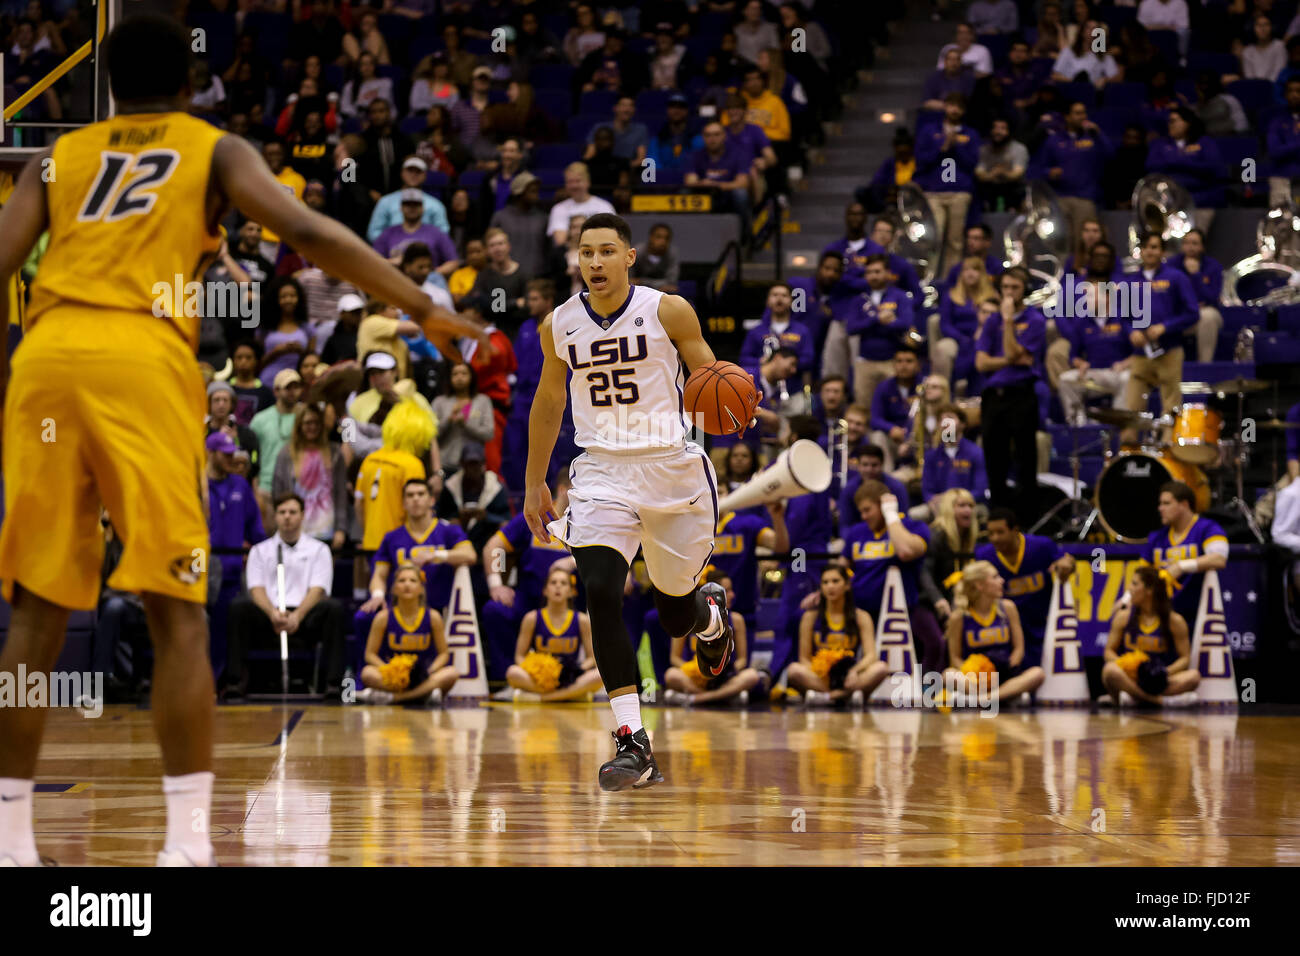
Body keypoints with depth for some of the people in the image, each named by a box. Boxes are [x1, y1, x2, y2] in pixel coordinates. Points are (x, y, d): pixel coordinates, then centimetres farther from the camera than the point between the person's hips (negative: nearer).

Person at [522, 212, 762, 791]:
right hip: (602, 473, 1)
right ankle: (633, 744, -20)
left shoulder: (667, 312, -7)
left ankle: (711, 613, 52)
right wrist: (534, 485, 20)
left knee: (675, 614, 10)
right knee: (600, 592, -22)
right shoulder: (559, 325, 2)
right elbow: (548, 402, 17)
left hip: (672, 468, -1)